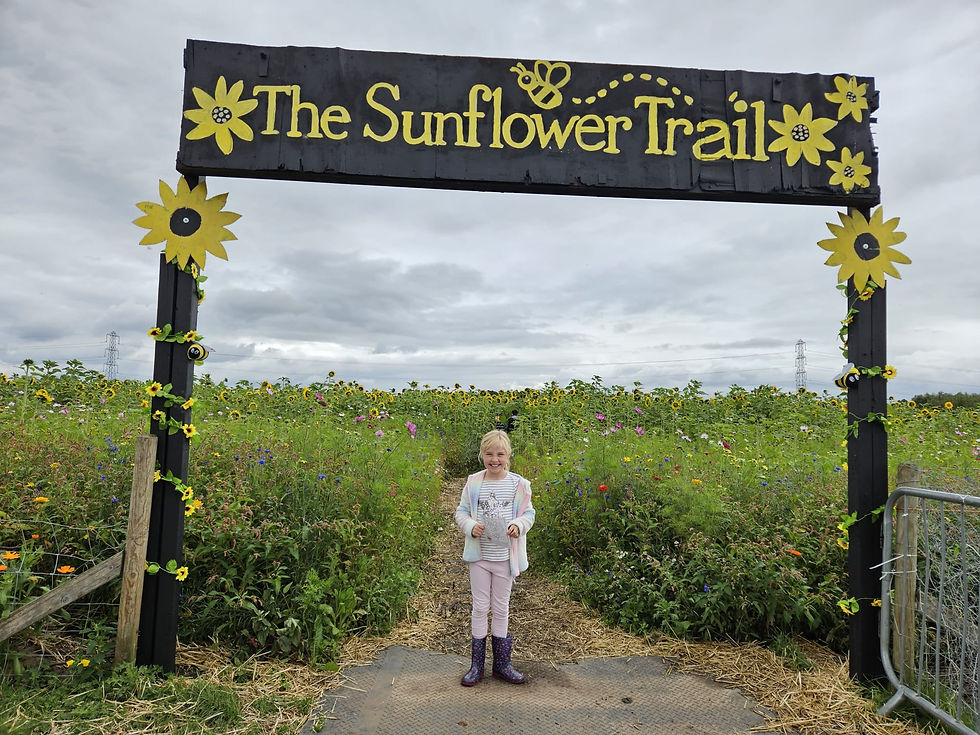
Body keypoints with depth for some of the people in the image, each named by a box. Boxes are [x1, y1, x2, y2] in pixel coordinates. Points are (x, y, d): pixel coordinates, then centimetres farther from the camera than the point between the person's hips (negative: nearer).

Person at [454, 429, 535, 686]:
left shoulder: (518, 484, -6)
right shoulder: (473, 483, -5)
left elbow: (528, 513, 3)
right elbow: (461, 512, 3)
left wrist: (518, 526, -17)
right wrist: (471, 526, -17)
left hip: (505, 556, 0)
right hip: (479, 555, 0)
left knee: (501, 608, 13)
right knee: (480, 607, 9)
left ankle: (501, 663, 28)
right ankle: (477, 665, 23)